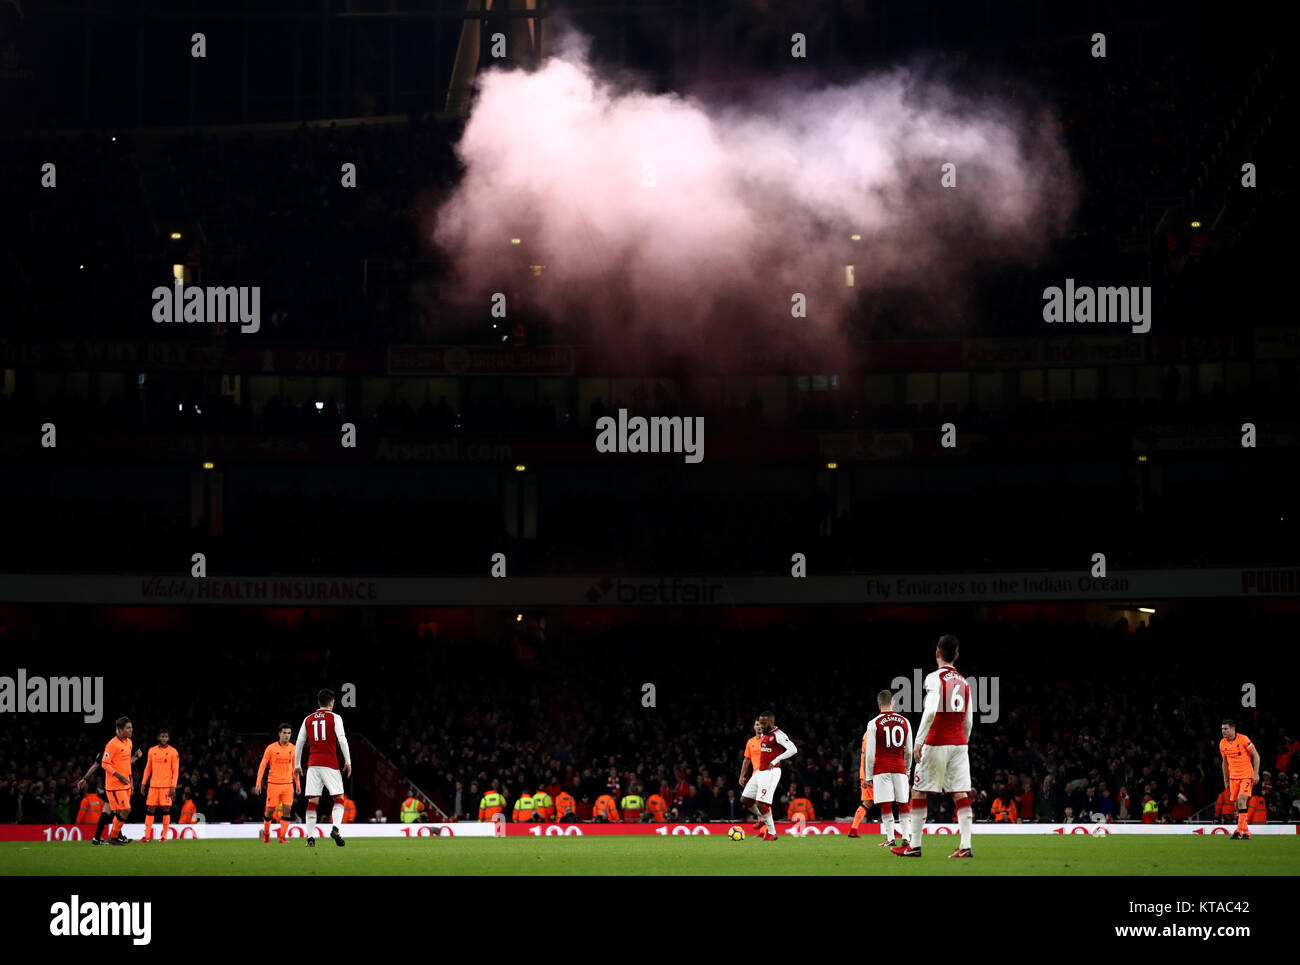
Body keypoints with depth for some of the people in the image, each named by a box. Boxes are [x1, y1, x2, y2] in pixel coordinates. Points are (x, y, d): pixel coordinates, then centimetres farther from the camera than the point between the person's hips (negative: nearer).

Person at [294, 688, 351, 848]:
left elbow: (299, 743, 13)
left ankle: (310, 837, -5)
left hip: (313, 765, 3)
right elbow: (342, 740, -9)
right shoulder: (335, 718, 1)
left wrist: (297, 765, 20)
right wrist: (348, 762, -4)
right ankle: (335, 828, -20)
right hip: (330, 765, -3)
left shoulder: (308, 719, 12)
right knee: (339, 798, 3)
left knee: (312, 802, 2)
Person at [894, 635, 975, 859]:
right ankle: (966, 846, -7)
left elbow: (931, 711, -18)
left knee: (919, 792, 3)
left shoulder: (935, 678, -6)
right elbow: (969, 721, 14)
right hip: (959, 743, 5)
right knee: (961, 794, 1)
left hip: (936, 743, -5)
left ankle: (914, 845, 3)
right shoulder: (964, 682, 13)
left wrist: (919, 741, -14)